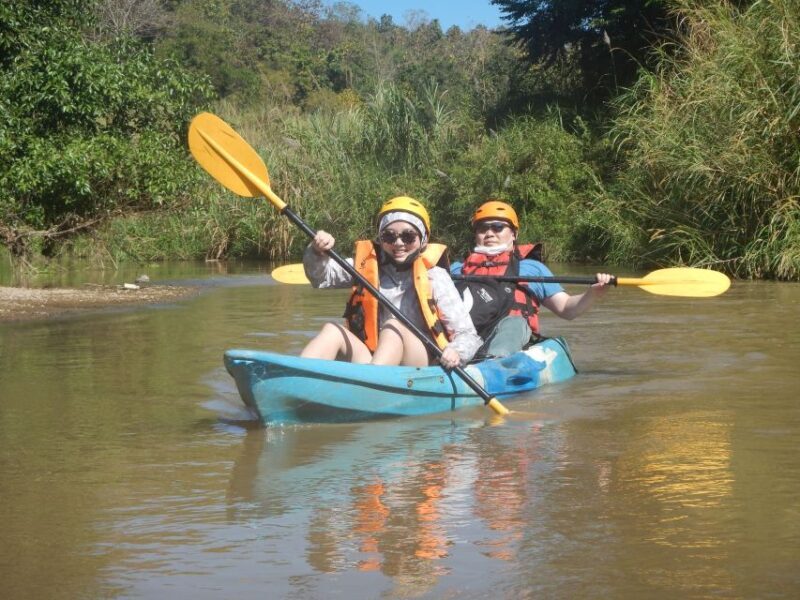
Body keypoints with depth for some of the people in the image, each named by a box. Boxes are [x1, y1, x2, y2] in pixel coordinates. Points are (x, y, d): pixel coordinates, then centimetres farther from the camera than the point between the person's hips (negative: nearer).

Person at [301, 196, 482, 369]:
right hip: (369, 360, 3)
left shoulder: (434, 277, 0)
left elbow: (468, 335, -4)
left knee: (393, 327, -29)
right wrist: (318, 253, -19)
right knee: (332, 331, -18)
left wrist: (455, 352, -26)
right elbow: (320, 276, 3)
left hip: (422, 364, -3)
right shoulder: (368, 266, 11)